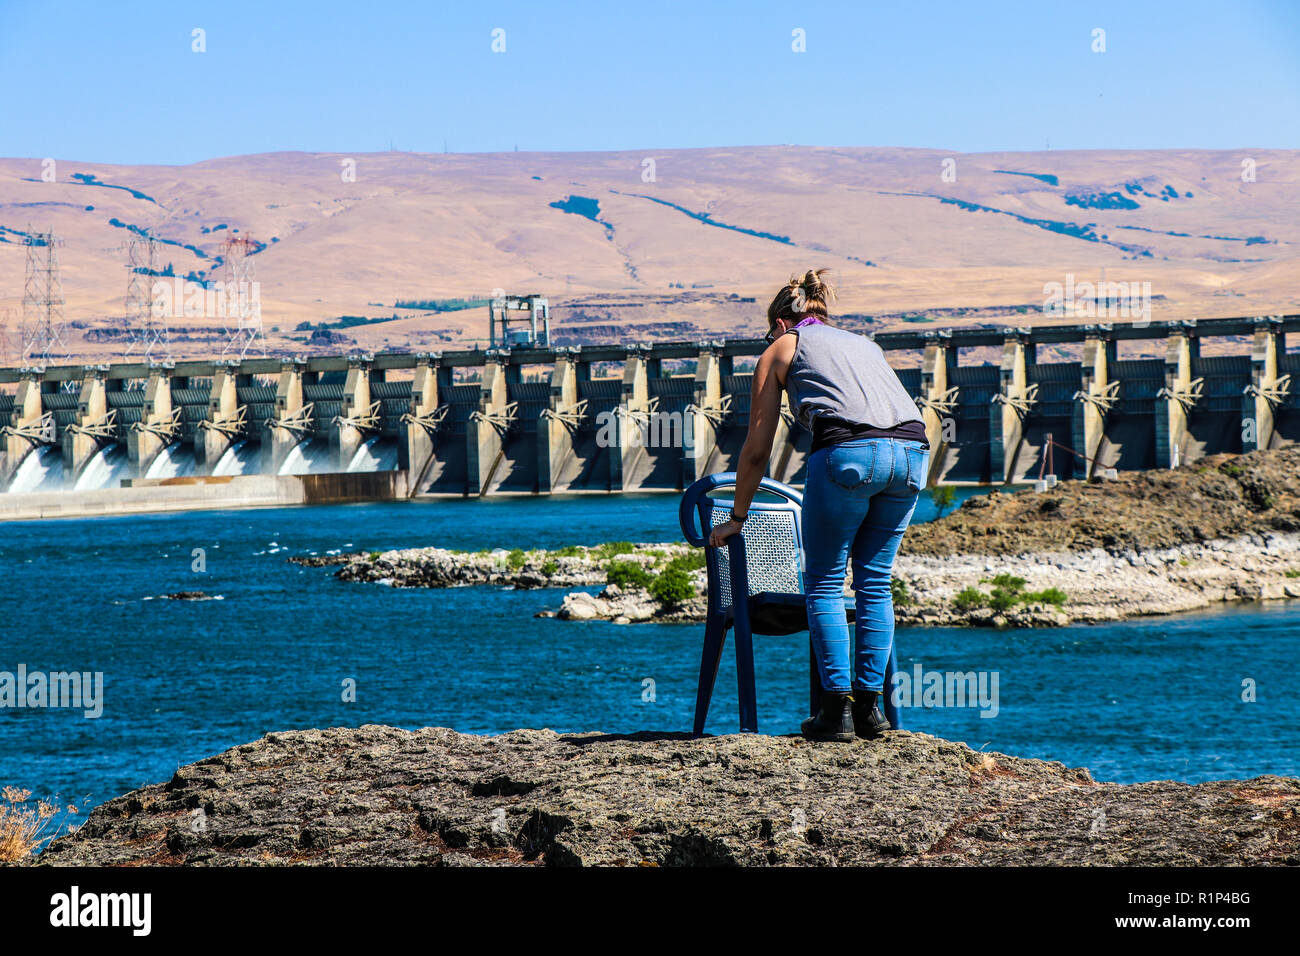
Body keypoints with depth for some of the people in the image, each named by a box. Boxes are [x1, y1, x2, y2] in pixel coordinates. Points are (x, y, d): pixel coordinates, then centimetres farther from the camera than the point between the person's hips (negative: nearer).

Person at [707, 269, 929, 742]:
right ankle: (870, 707, 13)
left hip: (849, 451, -5)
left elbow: (756, 450, 22)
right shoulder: (863, 343, 35)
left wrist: (737, 518, 32)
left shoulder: (781, 348, 21)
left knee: (825, 582, 7)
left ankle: (837, 708, 0)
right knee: (875, 582, 16)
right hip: (912, 449, 5)